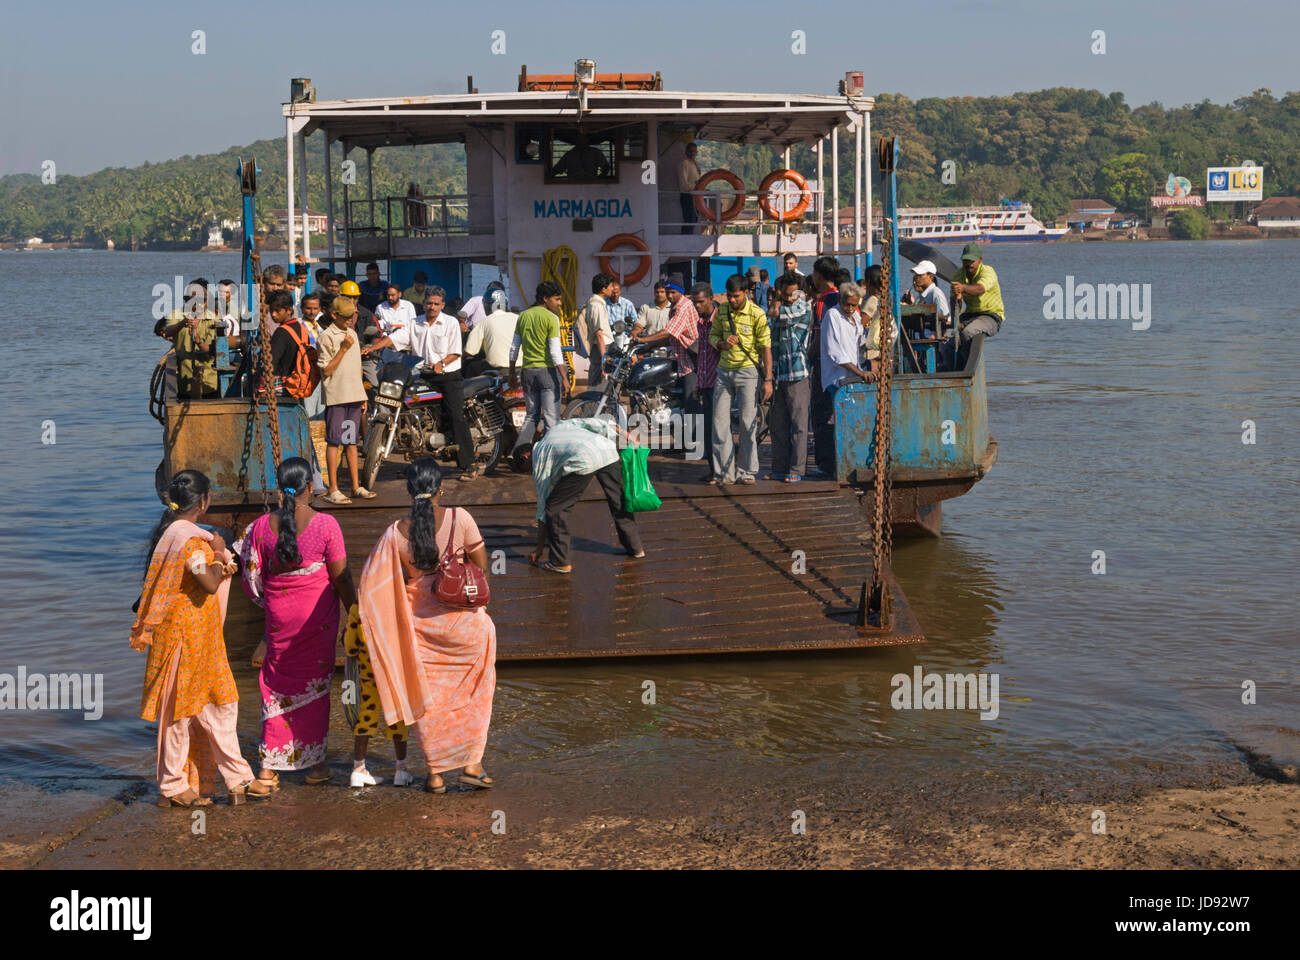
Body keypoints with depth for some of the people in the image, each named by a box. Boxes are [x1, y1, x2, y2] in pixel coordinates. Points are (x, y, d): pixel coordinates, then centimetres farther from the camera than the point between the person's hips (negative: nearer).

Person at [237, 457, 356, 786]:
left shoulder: (261, 526, -7)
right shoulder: (325, 524, -14)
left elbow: (252, 579, 1)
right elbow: (340, 577, -10)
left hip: (279, 614, 2)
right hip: (317, 615, -2)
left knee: (277, 684, 12)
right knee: (316, 683, 12)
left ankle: (269, 766, 10)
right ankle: (315, 763, 18)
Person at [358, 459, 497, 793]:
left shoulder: (396, 533, -12)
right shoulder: (459, 518, -15)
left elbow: (371, 584, -7)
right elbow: (481, 565, -6)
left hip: (419, 624, 1)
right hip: (463, 621, 0)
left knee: (427, 696, 15)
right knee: (472, 692, 19)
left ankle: (435, 772, 20)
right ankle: (471, 763, 18)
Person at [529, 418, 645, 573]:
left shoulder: (539, 460, 23)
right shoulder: (559, 427, 37)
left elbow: (543, 507, 24)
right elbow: (594, 423, 22)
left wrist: (538, 551, 29)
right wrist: (627, 436, 26)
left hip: (584, 461, -5)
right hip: (607, 450, 5)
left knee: (555, 508, 10)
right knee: (618, 502, 25)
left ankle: (560, 562, 12)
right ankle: (635, 548, 38)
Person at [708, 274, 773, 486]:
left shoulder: (757, 314, -9)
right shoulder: (722, 310, 5)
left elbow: (765, 347, -8)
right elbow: (713, 335, 17)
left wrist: (768, 379, -13)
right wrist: (722, 344, -7)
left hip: (747, 371, -4)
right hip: (724, 371, 5)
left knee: (748, 422, -2)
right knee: (719, 421, 2)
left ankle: (747, 471, 6)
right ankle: (724, 472, 8)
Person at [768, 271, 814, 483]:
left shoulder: (803, 308, -3)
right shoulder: (782, 308, 17)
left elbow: (778, 314, -18)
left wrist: (778, 302, 2)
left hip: (798, 376, -7)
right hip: (779, 376, 7)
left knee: (798, 425, -4)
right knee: (778, 425, 9)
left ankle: (797, 469, 0)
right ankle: (780, 468, 16)